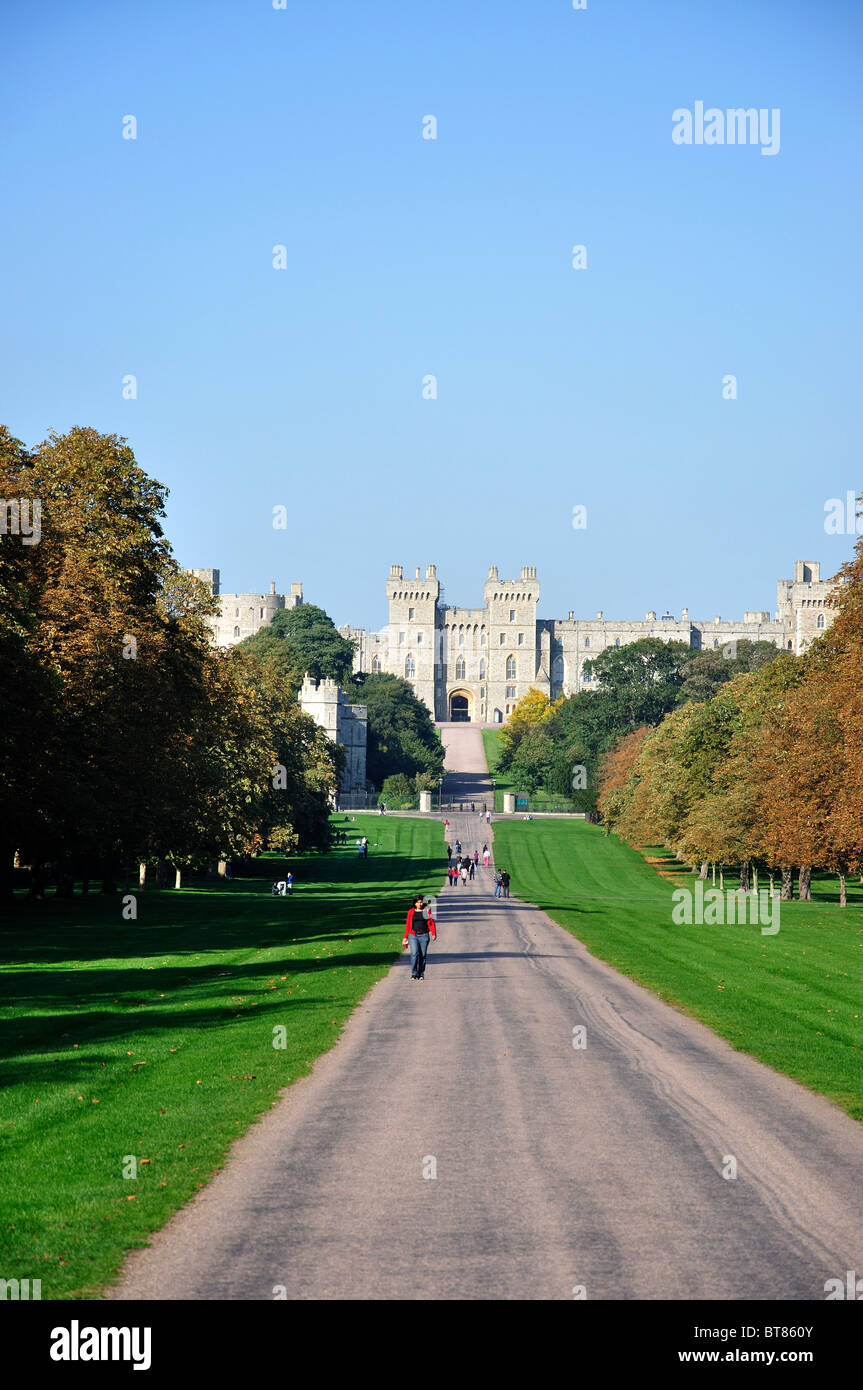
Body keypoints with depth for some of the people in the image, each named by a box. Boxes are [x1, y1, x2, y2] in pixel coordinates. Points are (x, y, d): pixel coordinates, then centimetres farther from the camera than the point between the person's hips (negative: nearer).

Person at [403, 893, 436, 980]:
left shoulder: (427, 910, 4)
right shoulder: (411, 912, 6)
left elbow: (431, 923, 0)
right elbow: (408, 925, 10)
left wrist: (434, 934, -12)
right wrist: (405, 937, 9)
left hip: (424, 936, 0)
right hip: (413, 936, 0)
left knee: (423, 955, 4)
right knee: (414, 954, -14)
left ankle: (421, 974, 15)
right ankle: (414, 974, -7)